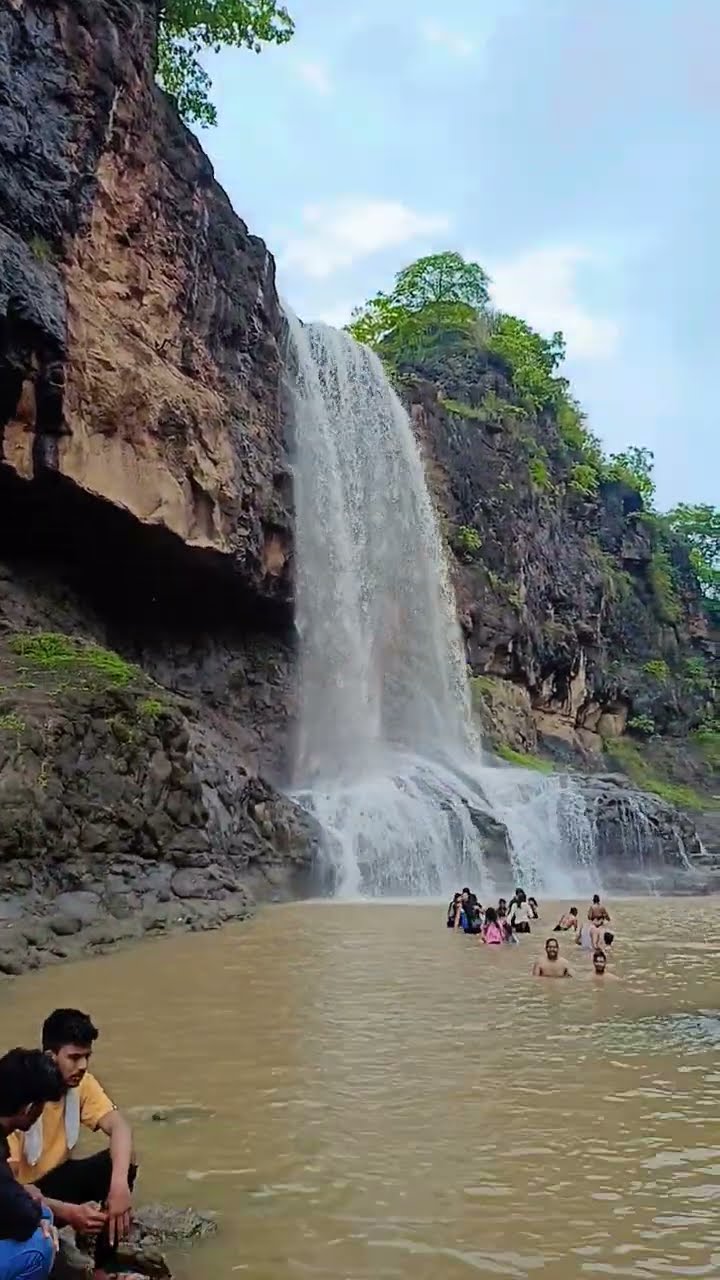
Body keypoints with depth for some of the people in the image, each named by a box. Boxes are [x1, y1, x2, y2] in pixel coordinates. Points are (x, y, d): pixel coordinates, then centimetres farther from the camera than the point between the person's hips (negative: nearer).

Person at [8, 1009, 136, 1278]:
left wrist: (119, 1183, -42)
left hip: (56, 1177, 6)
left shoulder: (81, 1083, -10)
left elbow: (118, 1126, -23)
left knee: (122, 1161, -20)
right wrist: (68, 1212, -42)